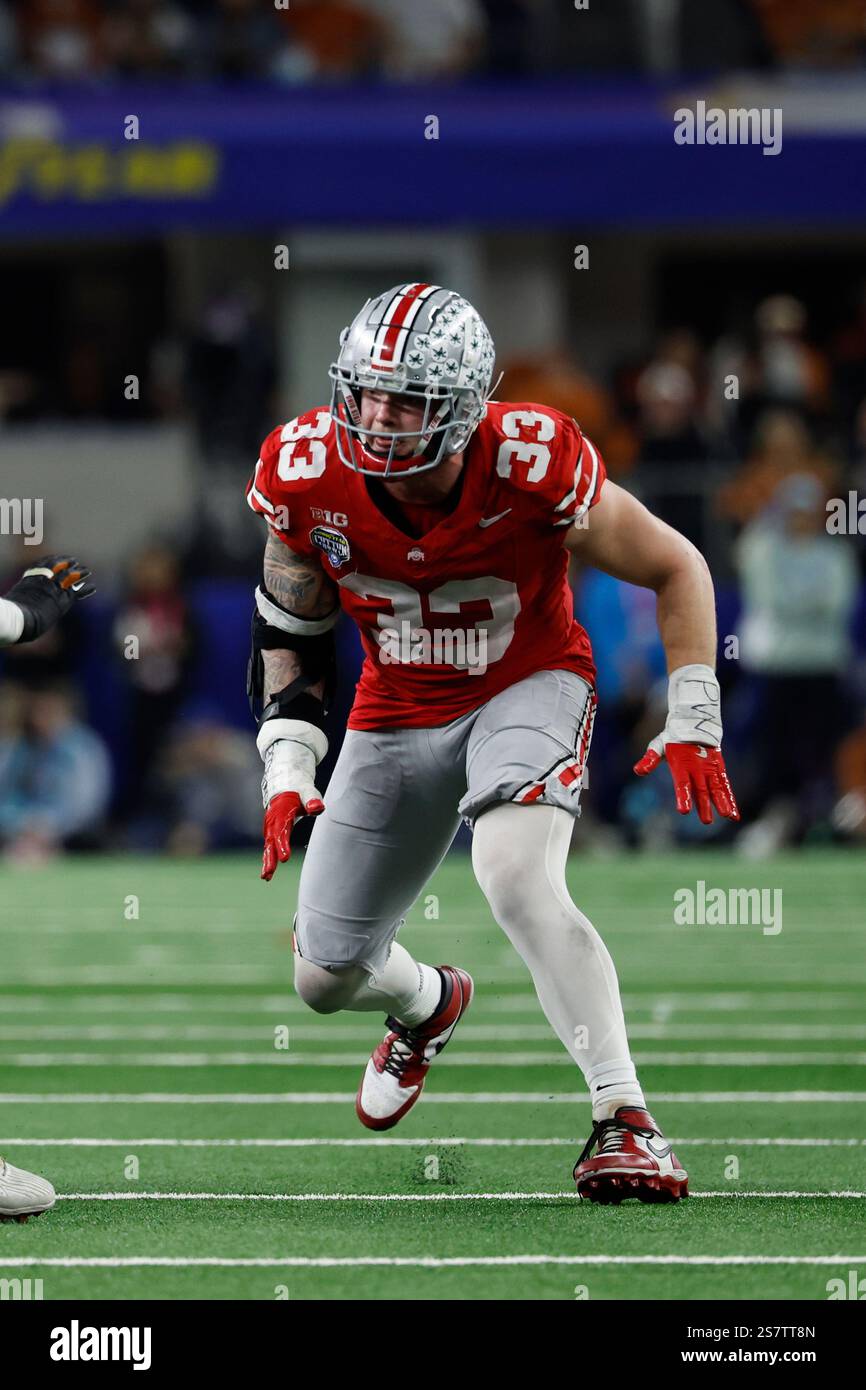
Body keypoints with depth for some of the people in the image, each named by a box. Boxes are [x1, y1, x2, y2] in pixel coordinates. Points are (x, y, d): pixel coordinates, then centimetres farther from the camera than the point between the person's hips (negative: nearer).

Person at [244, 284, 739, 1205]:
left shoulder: (529, 465, -29)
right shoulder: (308, 474, -20)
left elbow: (677, 570, -13)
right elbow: (289, 628, 0)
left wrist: (693, 726, -15)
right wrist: (286, 767, -8)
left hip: (528, 688, -4)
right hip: (398, 712, 4)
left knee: (516, 877, -35)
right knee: (326, 978, 9)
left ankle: (624, 1119, -28)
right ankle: (428, 1005, 48)